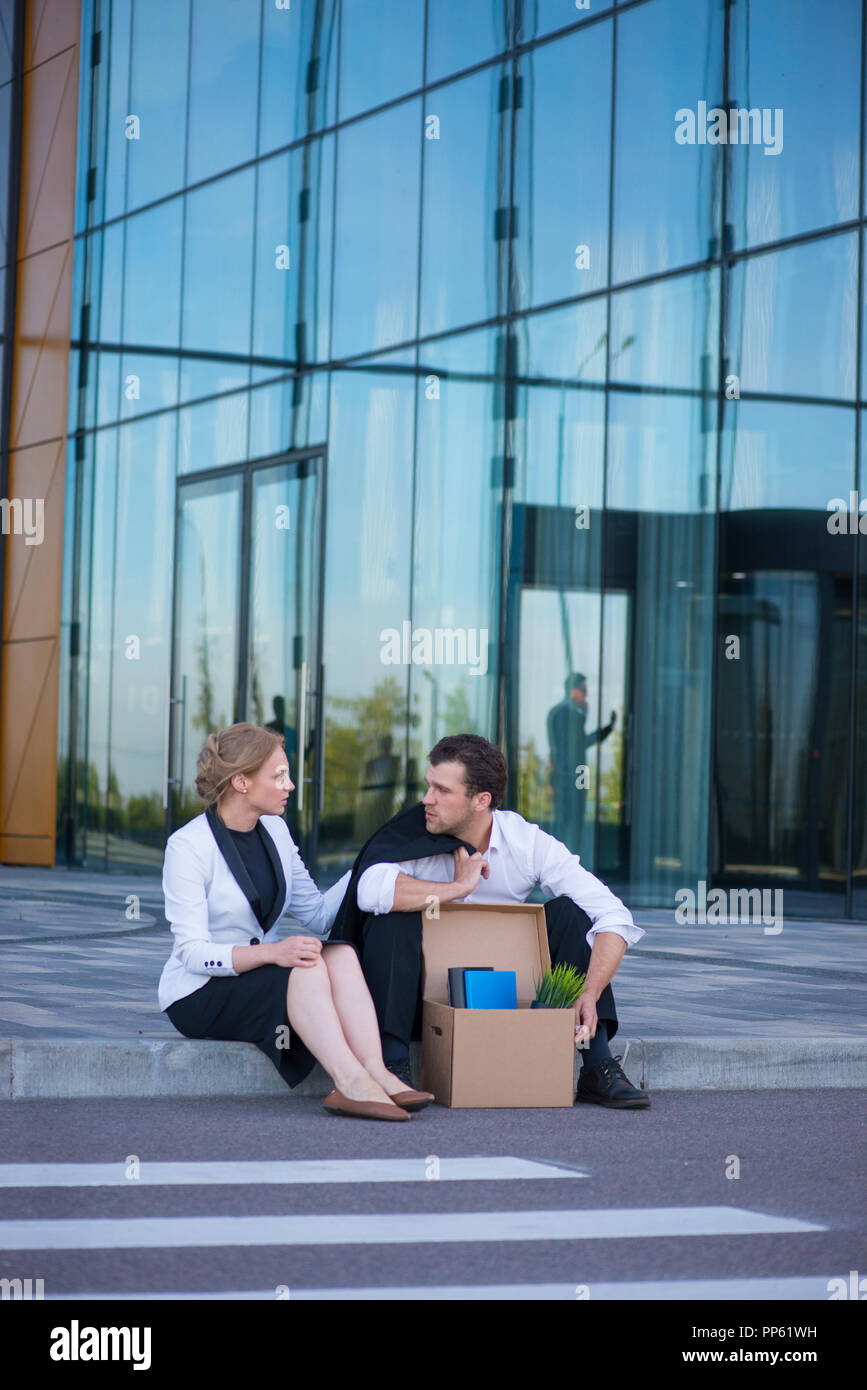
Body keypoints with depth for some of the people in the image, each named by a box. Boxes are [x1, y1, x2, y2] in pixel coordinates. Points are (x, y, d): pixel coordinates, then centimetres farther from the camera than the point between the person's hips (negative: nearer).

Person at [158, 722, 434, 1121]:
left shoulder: (274, 831, 7)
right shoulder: (188, 846, -15)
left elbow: (318, 915, 7)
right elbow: (193, 952, -22)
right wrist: (272, 952, -35)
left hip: (257, 977, 6)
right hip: (198, 996, -6)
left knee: (340, 955, -23)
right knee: (305, 967, -31)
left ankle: (374, 1072, -39)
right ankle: (350, 1082, -45)